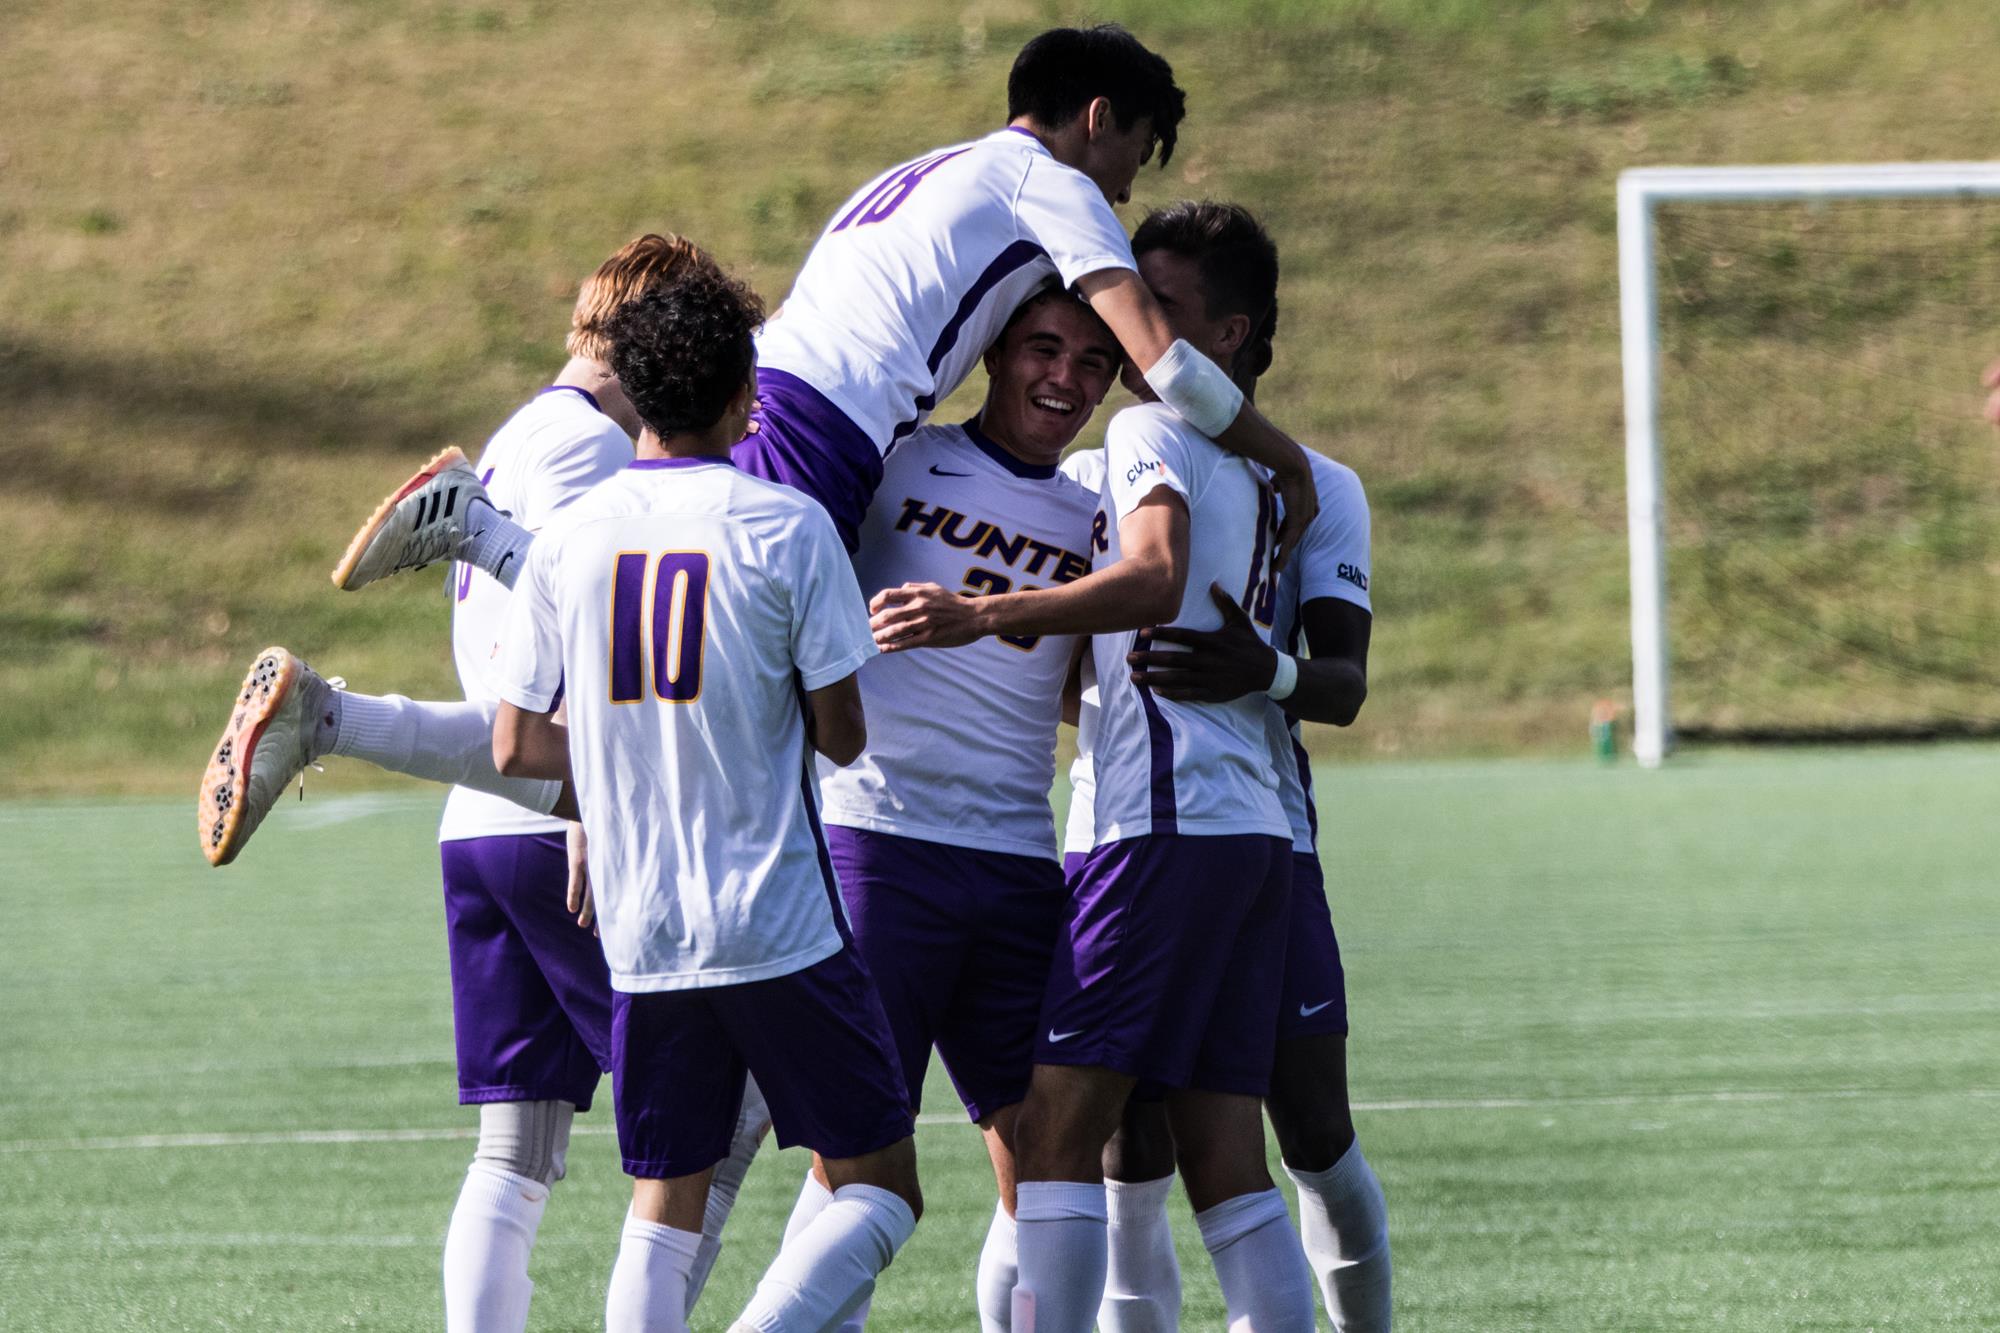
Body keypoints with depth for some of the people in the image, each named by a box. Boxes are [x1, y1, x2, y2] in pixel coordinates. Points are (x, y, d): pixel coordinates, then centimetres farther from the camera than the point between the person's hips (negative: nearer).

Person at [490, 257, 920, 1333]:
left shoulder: (568, 542, 3)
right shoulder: (786, 528, -8)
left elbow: (516, 750, 6)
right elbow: (842, 736, -5)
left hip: (640, 933, 4)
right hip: (779, 926, -4)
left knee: (663, 1207, 13)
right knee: (879, 1192, 4)